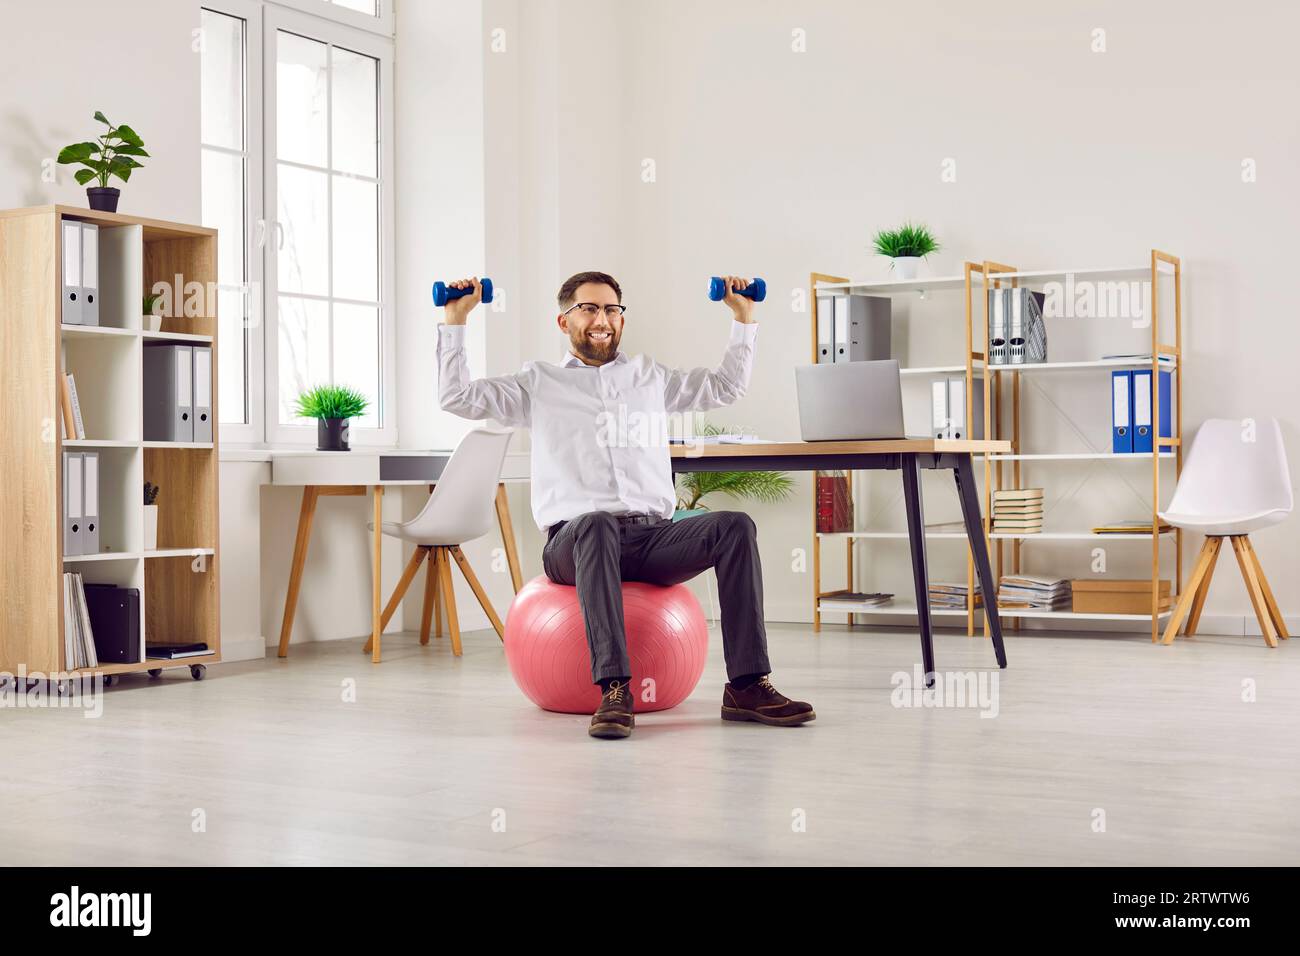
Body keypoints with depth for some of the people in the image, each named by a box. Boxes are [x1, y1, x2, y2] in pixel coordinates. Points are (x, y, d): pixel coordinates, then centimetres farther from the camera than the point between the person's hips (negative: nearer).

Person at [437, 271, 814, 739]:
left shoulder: (649, 376, 25)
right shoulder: (540, 382, 16)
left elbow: (726, 386, 32)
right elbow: (458, 396, 8)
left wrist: (743, 317, 27)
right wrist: (455, 321, 4)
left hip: (653, 537, 3)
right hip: (576, 541, -3)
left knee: (735, 525, -26)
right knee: (596, 524, -41)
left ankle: (747, 685, -28)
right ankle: (614, 691, -45)